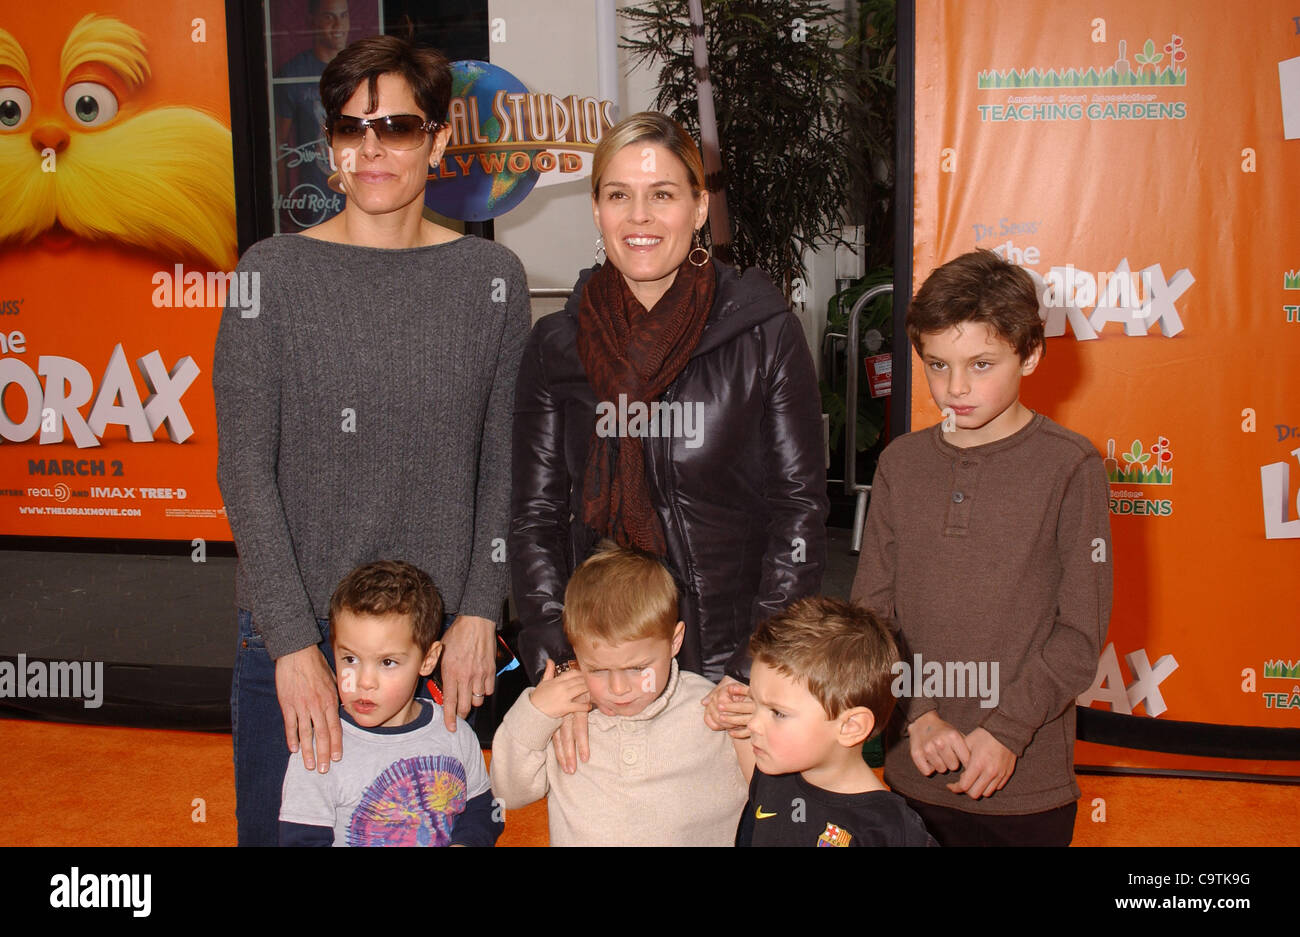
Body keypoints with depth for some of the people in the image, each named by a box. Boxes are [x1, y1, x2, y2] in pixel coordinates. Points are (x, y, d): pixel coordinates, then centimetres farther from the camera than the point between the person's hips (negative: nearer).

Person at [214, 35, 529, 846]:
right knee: (280, 827, 11)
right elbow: (245, 469, -5)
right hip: (293, 633, -1)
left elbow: (504, 466, 3)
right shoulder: (275, 273, -3)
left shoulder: (491, 278, 1)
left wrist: (480, 612, -5)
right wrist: (292, 642, -11)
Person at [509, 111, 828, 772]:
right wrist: (561, 670, -10)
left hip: (733, 673, -1)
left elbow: (799, 508, -4)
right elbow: (534, 517, 2)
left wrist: (760, 669, -12)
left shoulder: (766, 334, -3)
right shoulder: (554, 346, 4)